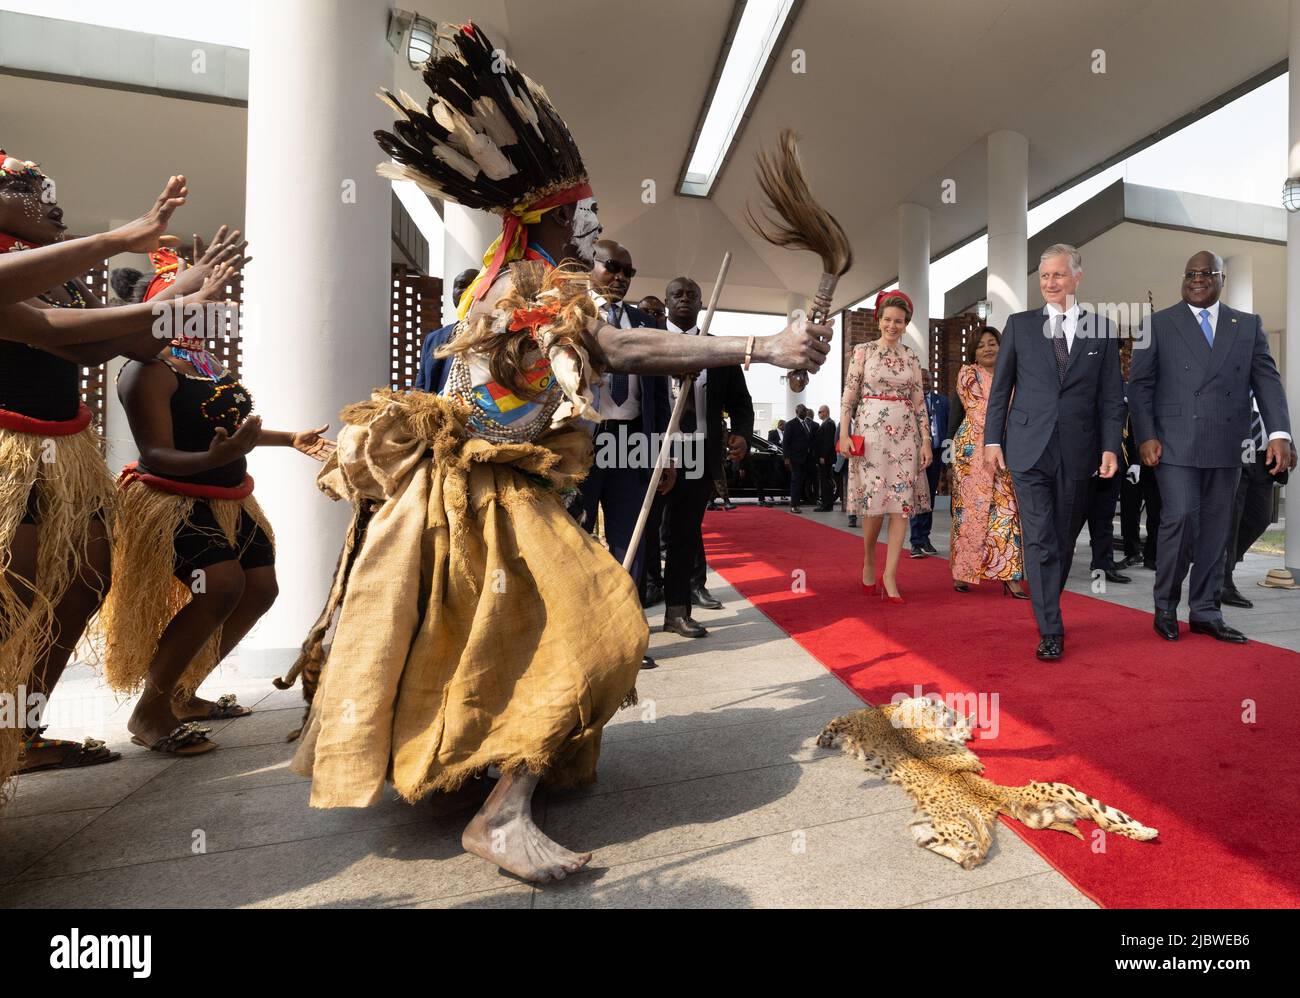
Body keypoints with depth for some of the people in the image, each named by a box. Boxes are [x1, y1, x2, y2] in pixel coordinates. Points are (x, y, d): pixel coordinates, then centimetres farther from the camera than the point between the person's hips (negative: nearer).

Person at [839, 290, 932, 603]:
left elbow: (919, 403, 10)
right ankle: (869, 562, 20)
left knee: (902, 503, -3)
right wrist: (844, 434, -9)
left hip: (905, 434, 3)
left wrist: (926, 441, 3)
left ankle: (889, 574, 3)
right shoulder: (863, 351, 4)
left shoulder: (912, 357, 12)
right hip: (871, 432, -3)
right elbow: (849, 395, 0)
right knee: (874, 501, -4)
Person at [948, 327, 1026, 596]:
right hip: (974, 449, -4)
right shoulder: (968, 373, 3)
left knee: (1007, 509, -2)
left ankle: (1008, 574, 0)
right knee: (972, 507, -1)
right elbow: (979, 412, -3)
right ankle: (961, 571, 10)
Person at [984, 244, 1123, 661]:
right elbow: (1000, 388, 6)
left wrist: (1110, 447, -1)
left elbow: (1111, 396, 7)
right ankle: (1050, 631, 1)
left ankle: (1048, 608, 28)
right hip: (1029, 448, -1)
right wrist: (992, 438, 1)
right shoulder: (1020, 325, 6)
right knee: (1039, 540, -4)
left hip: (1078, 451, 2)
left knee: (1064, 539, 10)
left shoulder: (1102, 329, 8)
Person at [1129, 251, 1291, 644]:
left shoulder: (1248, 325, 13)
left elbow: (1267, 380, 7)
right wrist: (1146, 437, -9)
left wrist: (1279, 433, -7)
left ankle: (1205, 612, 18)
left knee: (1216, 528, 7)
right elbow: (1140, 385, 1)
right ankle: (1165, 607, 7)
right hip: (1176, 444, -3)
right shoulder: (1159, 324, 5)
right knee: (1180, 519, -11)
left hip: (1227, 446, 4)